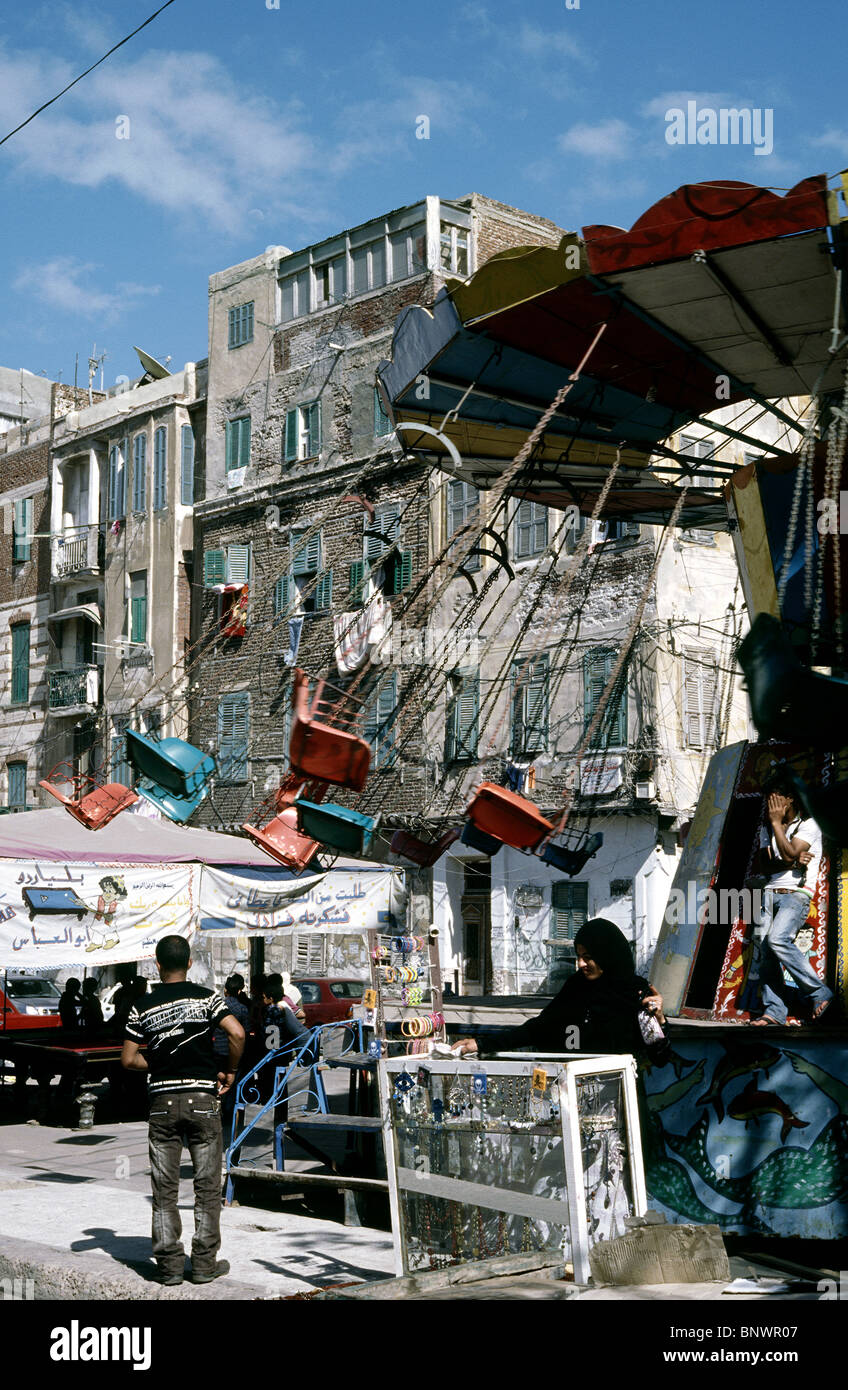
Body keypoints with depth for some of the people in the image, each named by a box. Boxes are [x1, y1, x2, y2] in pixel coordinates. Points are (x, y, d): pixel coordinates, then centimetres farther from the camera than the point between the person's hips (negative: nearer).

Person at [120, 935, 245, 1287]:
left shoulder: (142, 1006, 2)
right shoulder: (205, 997, -2)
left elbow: (128, 1059, 2)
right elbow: (237, 1034, -14)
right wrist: (230, 1071, 0)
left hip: (162, 1099, 1)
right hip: (201, 1096, -1)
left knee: (164, 1188, 8)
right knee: (207, 1185, 7)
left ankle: (169, 1264, 8)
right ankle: (205, 1263, 8)